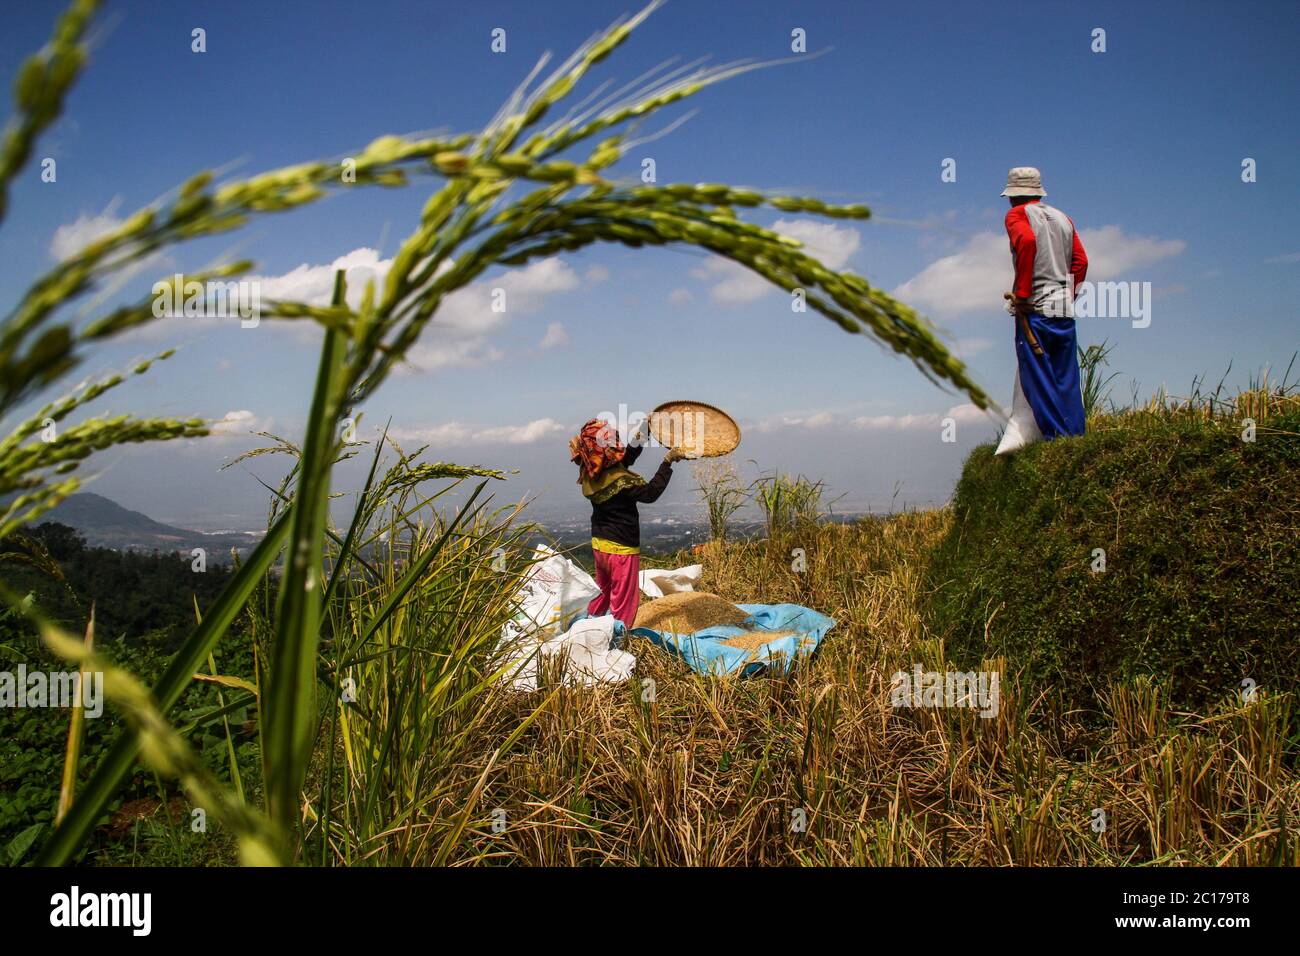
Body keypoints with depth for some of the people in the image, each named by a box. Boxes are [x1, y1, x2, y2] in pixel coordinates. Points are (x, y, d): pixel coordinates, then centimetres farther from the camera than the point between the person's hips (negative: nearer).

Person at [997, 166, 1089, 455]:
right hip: (1065, 310, 6)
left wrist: (1022, 294, -17)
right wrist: (1069, 295, 15)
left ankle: (1057, 438, -5)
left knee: (1038, 379, -3)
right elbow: (1080, 260, 11)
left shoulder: (1017, 214, 0)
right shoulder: (1063, 218, 19)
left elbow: (1026, 241, -20)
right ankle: (1076, 436, 8)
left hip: (1034, 308, -6)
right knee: (1066, 379, 9)